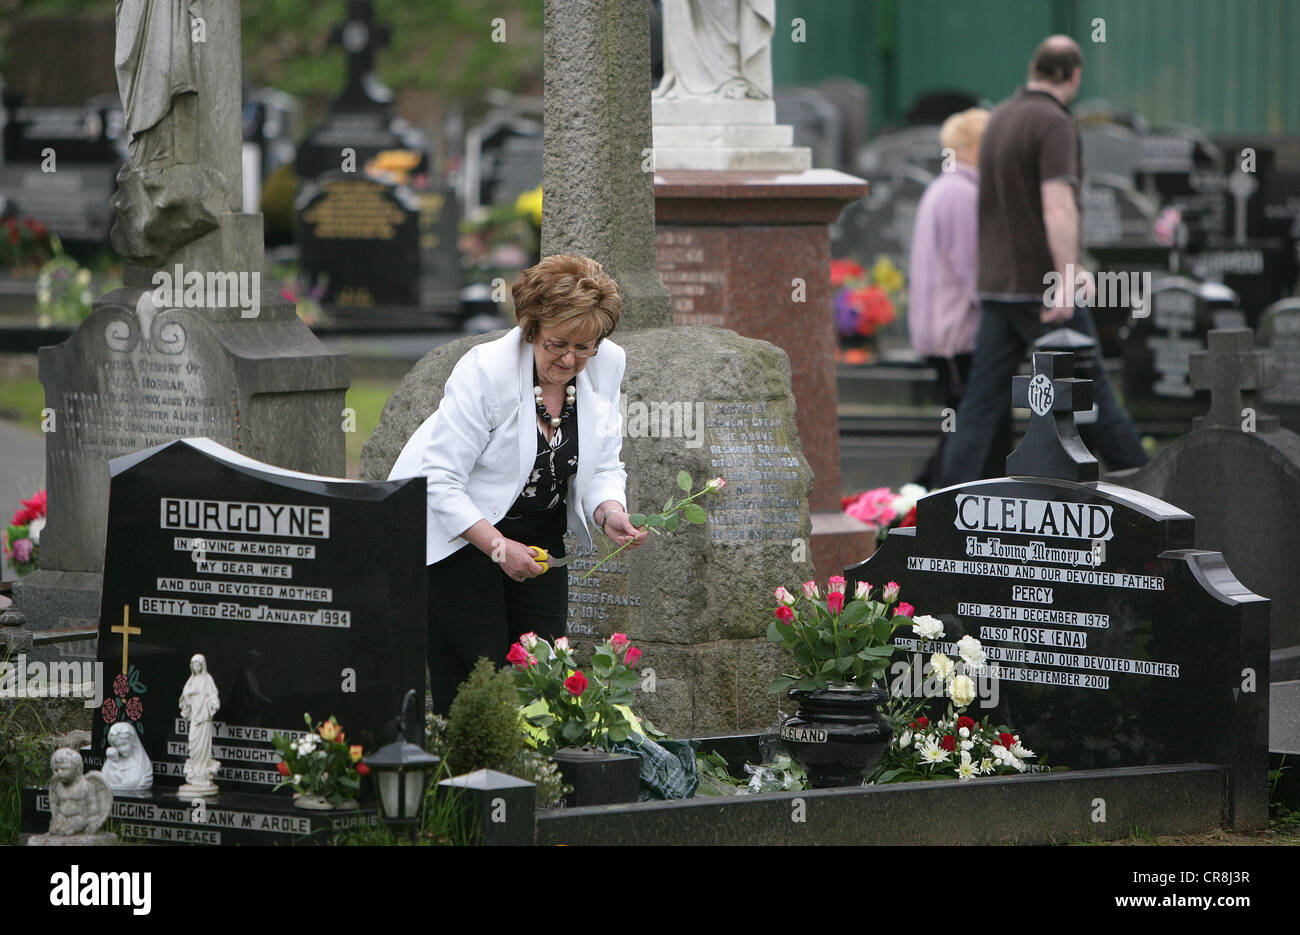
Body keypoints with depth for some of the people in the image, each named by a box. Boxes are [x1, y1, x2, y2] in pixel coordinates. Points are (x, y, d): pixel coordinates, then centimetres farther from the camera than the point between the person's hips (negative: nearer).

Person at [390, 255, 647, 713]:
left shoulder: (607, 365, -8)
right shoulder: (485, 371, -26)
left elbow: (603, 467, 2)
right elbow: (439, 480, -24)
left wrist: (609, 512, -19)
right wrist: (497, 547, -30)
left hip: (540, 532, 6)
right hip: (458, 531, -6)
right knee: (473, 676, -10)